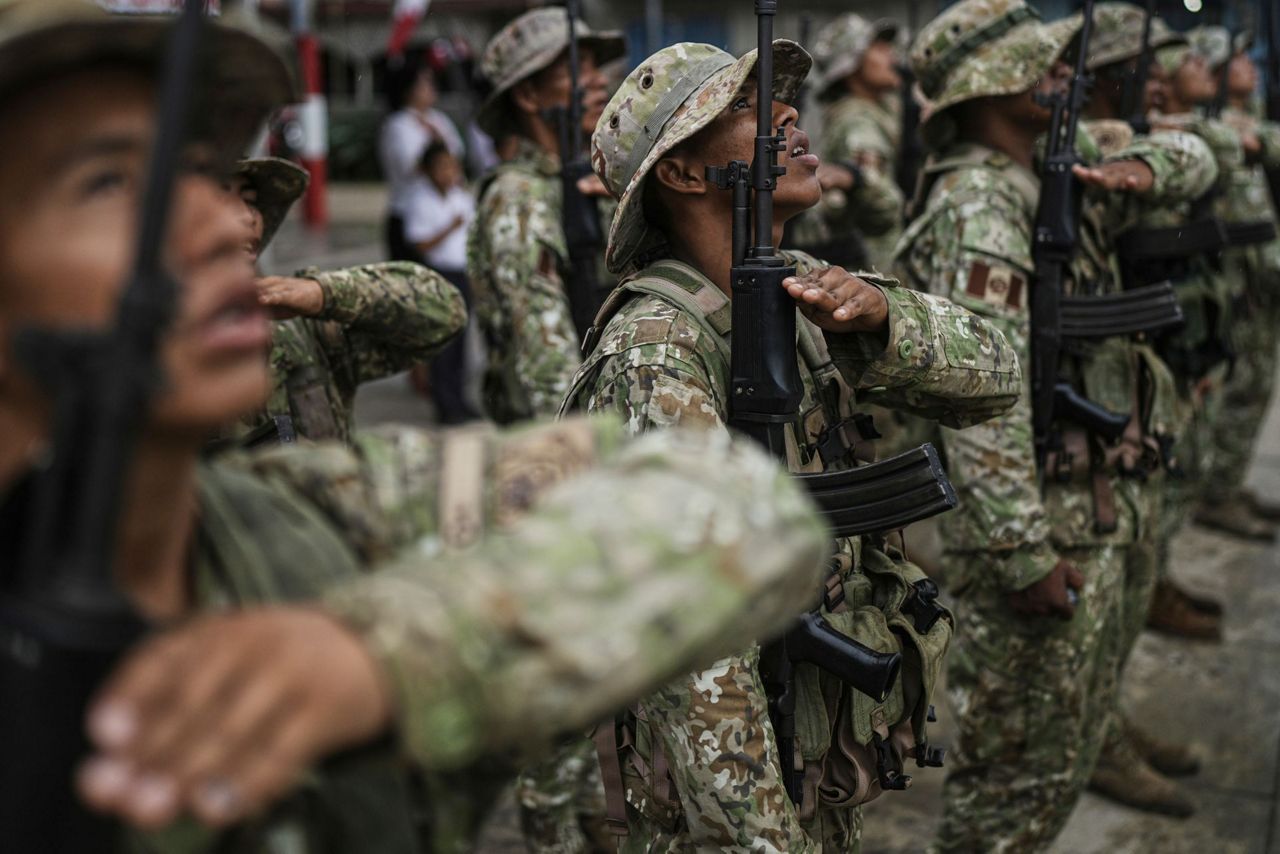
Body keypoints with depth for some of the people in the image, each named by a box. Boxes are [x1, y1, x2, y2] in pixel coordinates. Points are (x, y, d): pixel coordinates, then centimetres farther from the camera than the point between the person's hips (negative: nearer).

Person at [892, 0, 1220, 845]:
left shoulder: (1057, 176, 10)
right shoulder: (979, 203, -19)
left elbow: (1194, 160, 20)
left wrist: (1143, 165, -4)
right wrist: (1025, 554, -28)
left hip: (1109, 513, 9)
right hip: (1045, 525, -9)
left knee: (1067, 747, 22)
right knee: (1020, 766, 3)